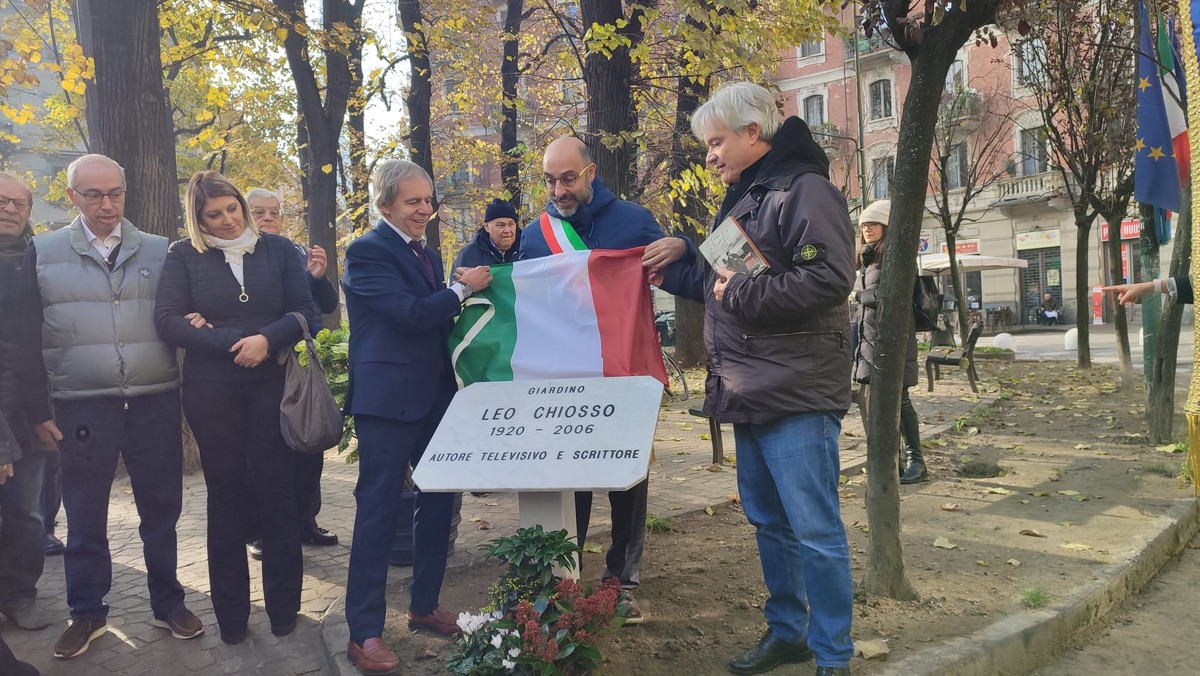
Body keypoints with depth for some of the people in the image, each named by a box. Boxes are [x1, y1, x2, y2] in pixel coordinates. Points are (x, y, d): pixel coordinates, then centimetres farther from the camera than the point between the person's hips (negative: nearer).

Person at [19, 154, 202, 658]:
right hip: (82, 407, 0)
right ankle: (87, 613, 25)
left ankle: (168, 603, 24)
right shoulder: (43, 254, 4)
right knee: (84, 516, 9)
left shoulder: (160, 252, 6)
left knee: (161, 510, 9)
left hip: (156, 403, 1)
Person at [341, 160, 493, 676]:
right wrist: (462, 288, -10)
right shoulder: (368, 251, -10)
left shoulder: (425, 255, 16)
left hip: (434, 396, 8)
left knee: (438, 503, 13)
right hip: (388, 398, -8)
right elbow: (409, 313, -20)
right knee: (379, 511, -3)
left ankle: (424, 606, 29)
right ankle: (364, 633, 6)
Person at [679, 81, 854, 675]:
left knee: (814, 530, -2)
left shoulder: (804, 189, -11)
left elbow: (830, 277, -23)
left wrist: (739, 294, -19)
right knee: (767, 521, 16)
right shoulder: (741, 198, 17)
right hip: (747, 395, 9)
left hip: (795, 395, -9)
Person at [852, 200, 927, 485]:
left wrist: (858, 294, -6)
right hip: (871, 337, 9)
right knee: (876, 398, 10)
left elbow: (886, 295, -19)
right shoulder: (869, 258, 16)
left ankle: (916, 461, 5)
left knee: (897, 399, -5)